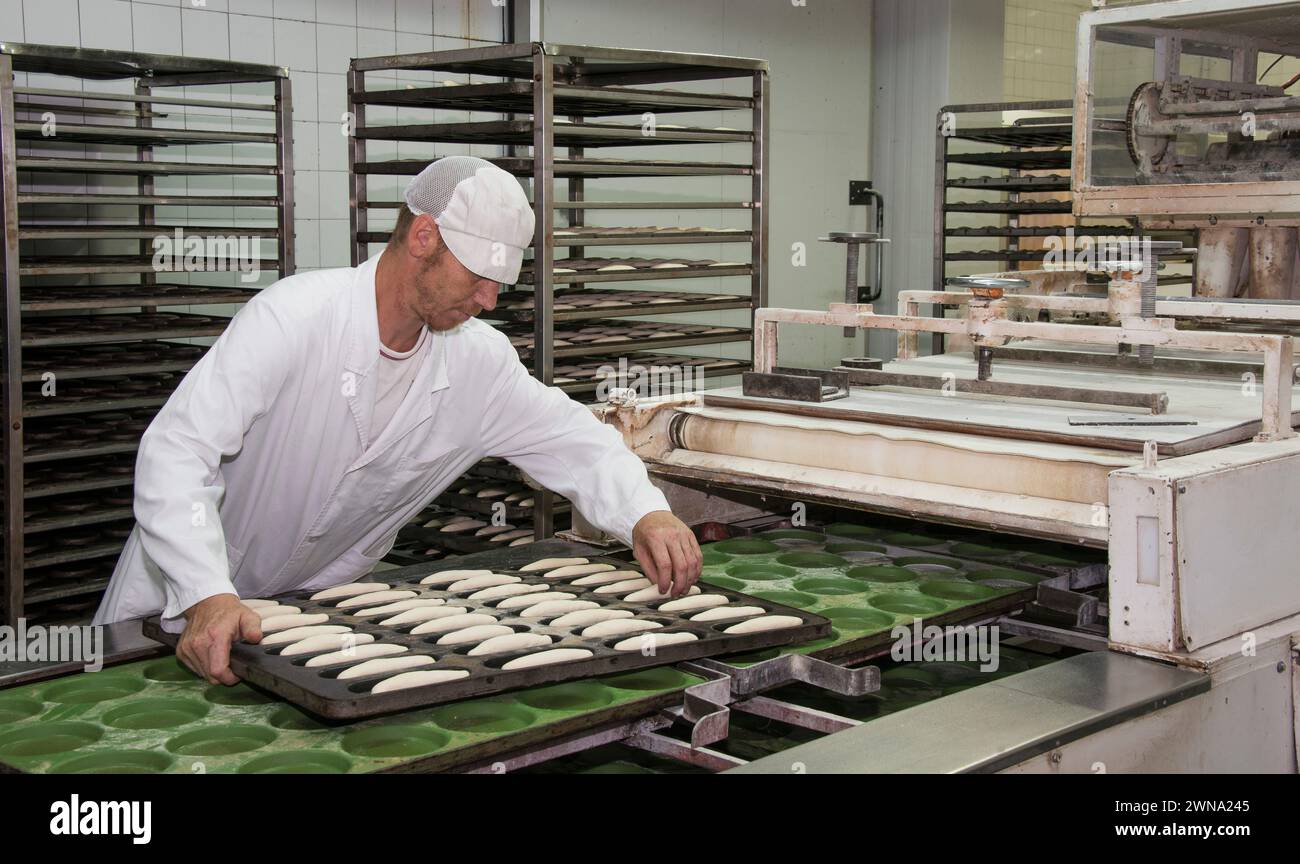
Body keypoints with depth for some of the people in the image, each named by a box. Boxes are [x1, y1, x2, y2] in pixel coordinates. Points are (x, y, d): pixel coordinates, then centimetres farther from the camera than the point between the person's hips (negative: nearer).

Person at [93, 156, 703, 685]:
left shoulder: (479, 360, -8)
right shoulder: (293, 316, -25)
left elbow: (574, 439, 2)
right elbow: (177, 450, -32)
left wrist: (645, 514, -19)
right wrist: (209, 599, -46)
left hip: (313, 605, 4)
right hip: (187, 602, -4)